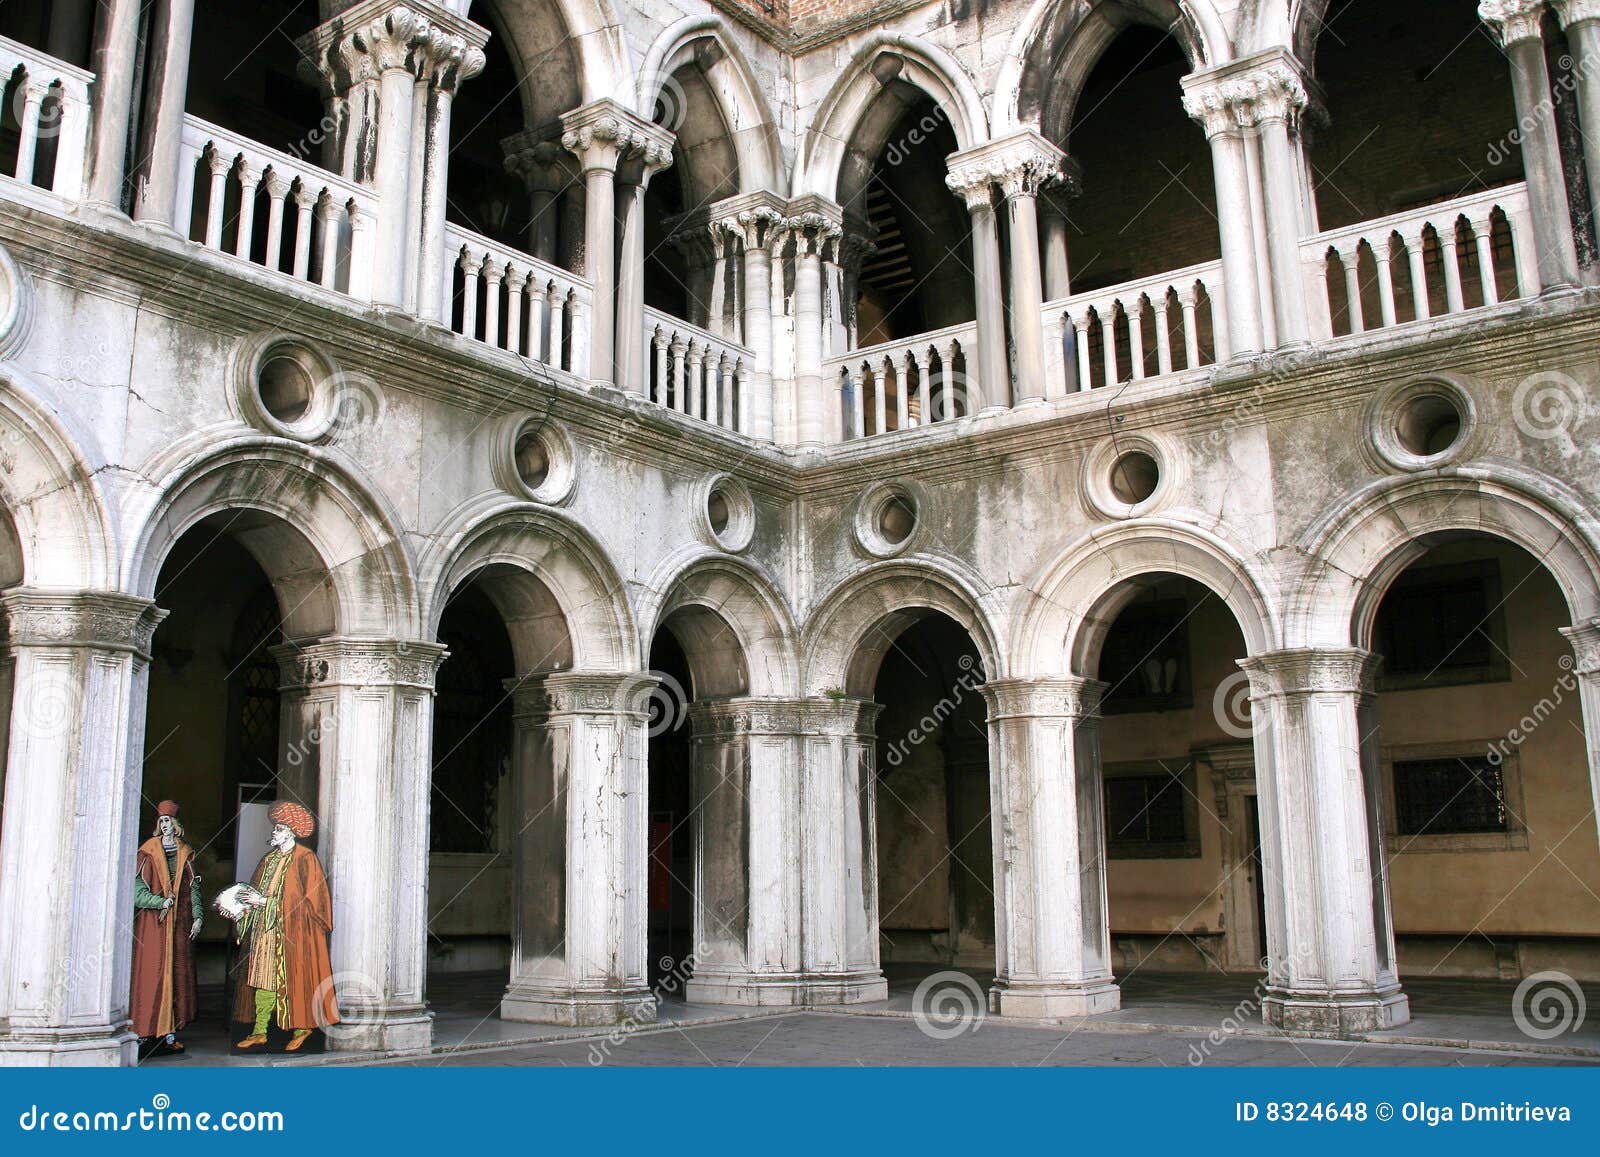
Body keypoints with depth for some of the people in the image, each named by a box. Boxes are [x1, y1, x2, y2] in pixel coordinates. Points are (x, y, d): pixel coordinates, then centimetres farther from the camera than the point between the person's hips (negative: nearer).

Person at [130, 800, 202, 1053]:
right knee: (151, 974, -6)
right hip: (151, 923, -3)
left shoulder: (185, 854, 11)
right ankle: (146, 1030, -2)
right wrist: (160, 902, -17)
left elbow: (193, 889, 10)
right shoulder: (148, 853, 1)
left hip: (179, 923, 3)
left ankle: (169, 1032, 3)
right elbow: (138, 889, -5)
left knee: (178, 974, 0)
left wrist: (198, 917, 0)